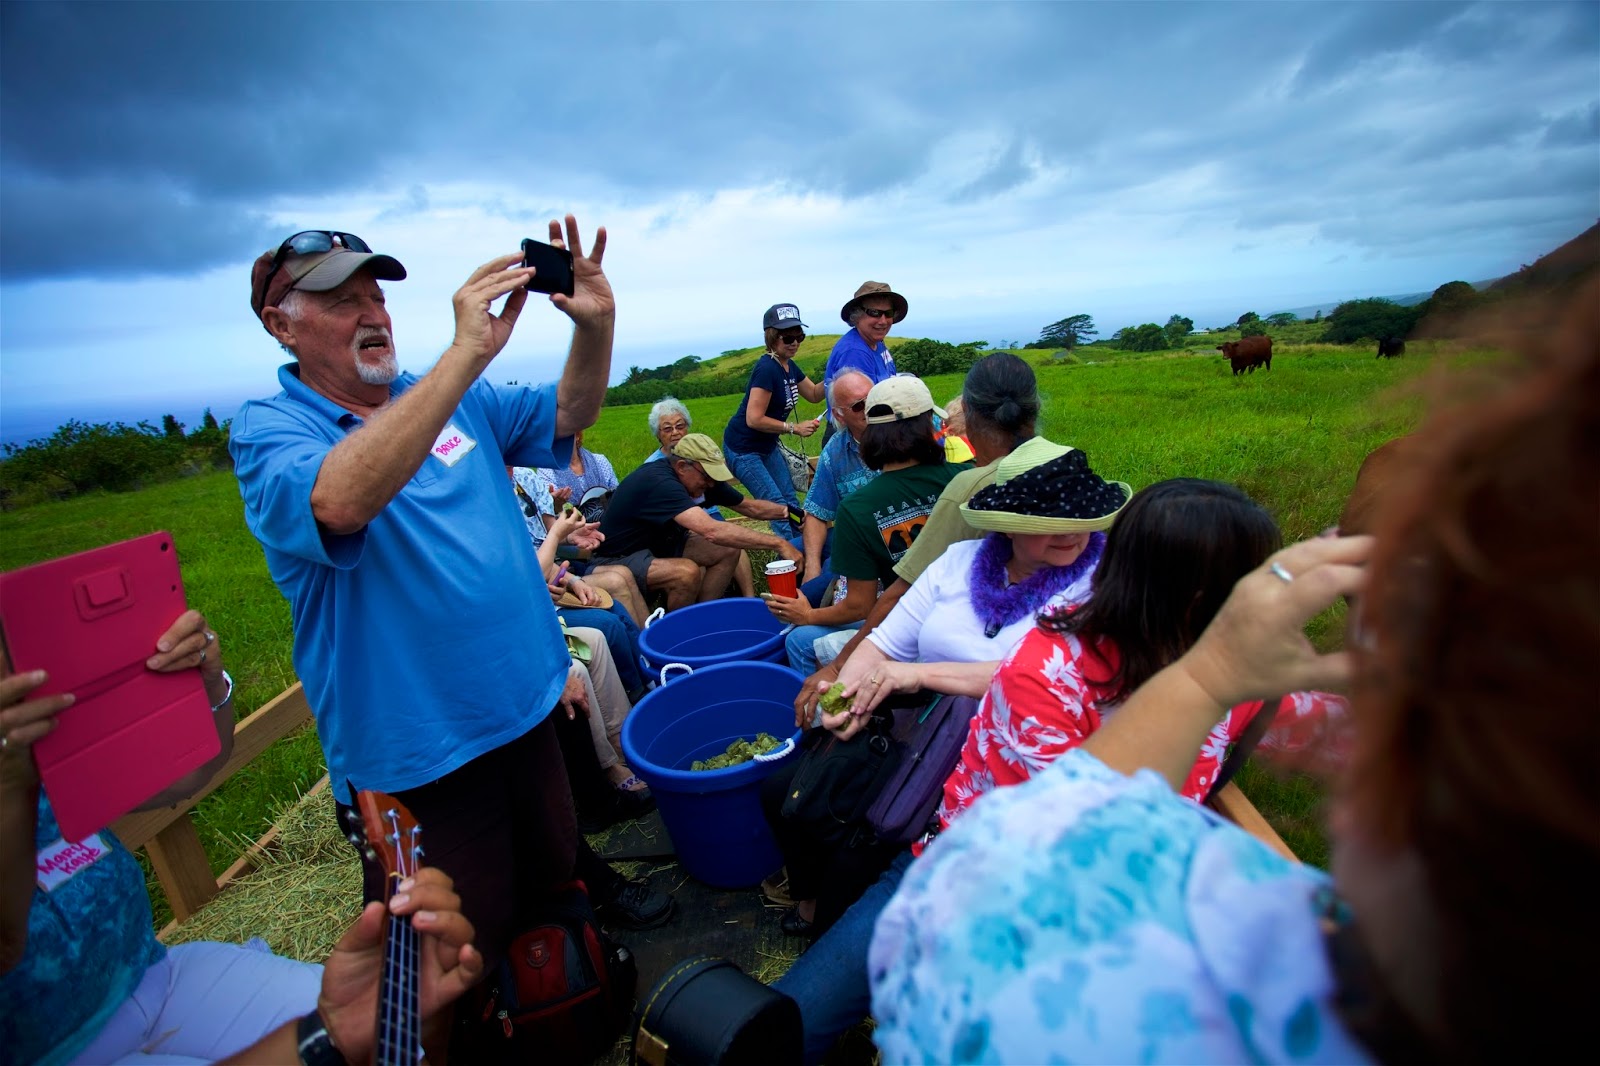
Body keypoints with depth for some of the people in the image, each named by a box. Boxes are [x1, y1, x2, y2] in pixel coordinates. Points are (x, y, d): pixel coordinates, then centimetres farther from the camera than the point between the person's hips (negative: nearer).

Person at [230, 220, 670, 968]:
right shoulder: (267, 429, -14)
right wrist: (467, 352, -39)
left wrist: (595, 325, -19)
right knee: (469, 942, 17)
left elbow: (566, 415, 1)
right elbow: (338, 502, -36)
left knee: (552, 868, 27)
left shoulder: (460, 399, 5)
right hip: (417, 749, -4)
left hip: (524, 702, 5)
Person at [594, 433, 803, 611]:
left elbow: (749, 507, 5)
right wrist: (778, 543, -42)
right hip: (619, 559, -9)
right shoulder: (659, 482, -32)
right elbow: (712, 531, -43)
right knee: (688, 572, -33)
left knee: (728, 550, -5)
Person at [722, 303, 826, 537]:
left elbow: (814, 394, 14)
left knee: (792, 503, 11)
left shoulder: (789, 366, 3)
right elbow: (754, 419, -28)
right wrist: (794, 427, -22)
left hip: (767, 446, 9)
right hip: (743, 448, -9)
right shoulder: (767, 368, -25)